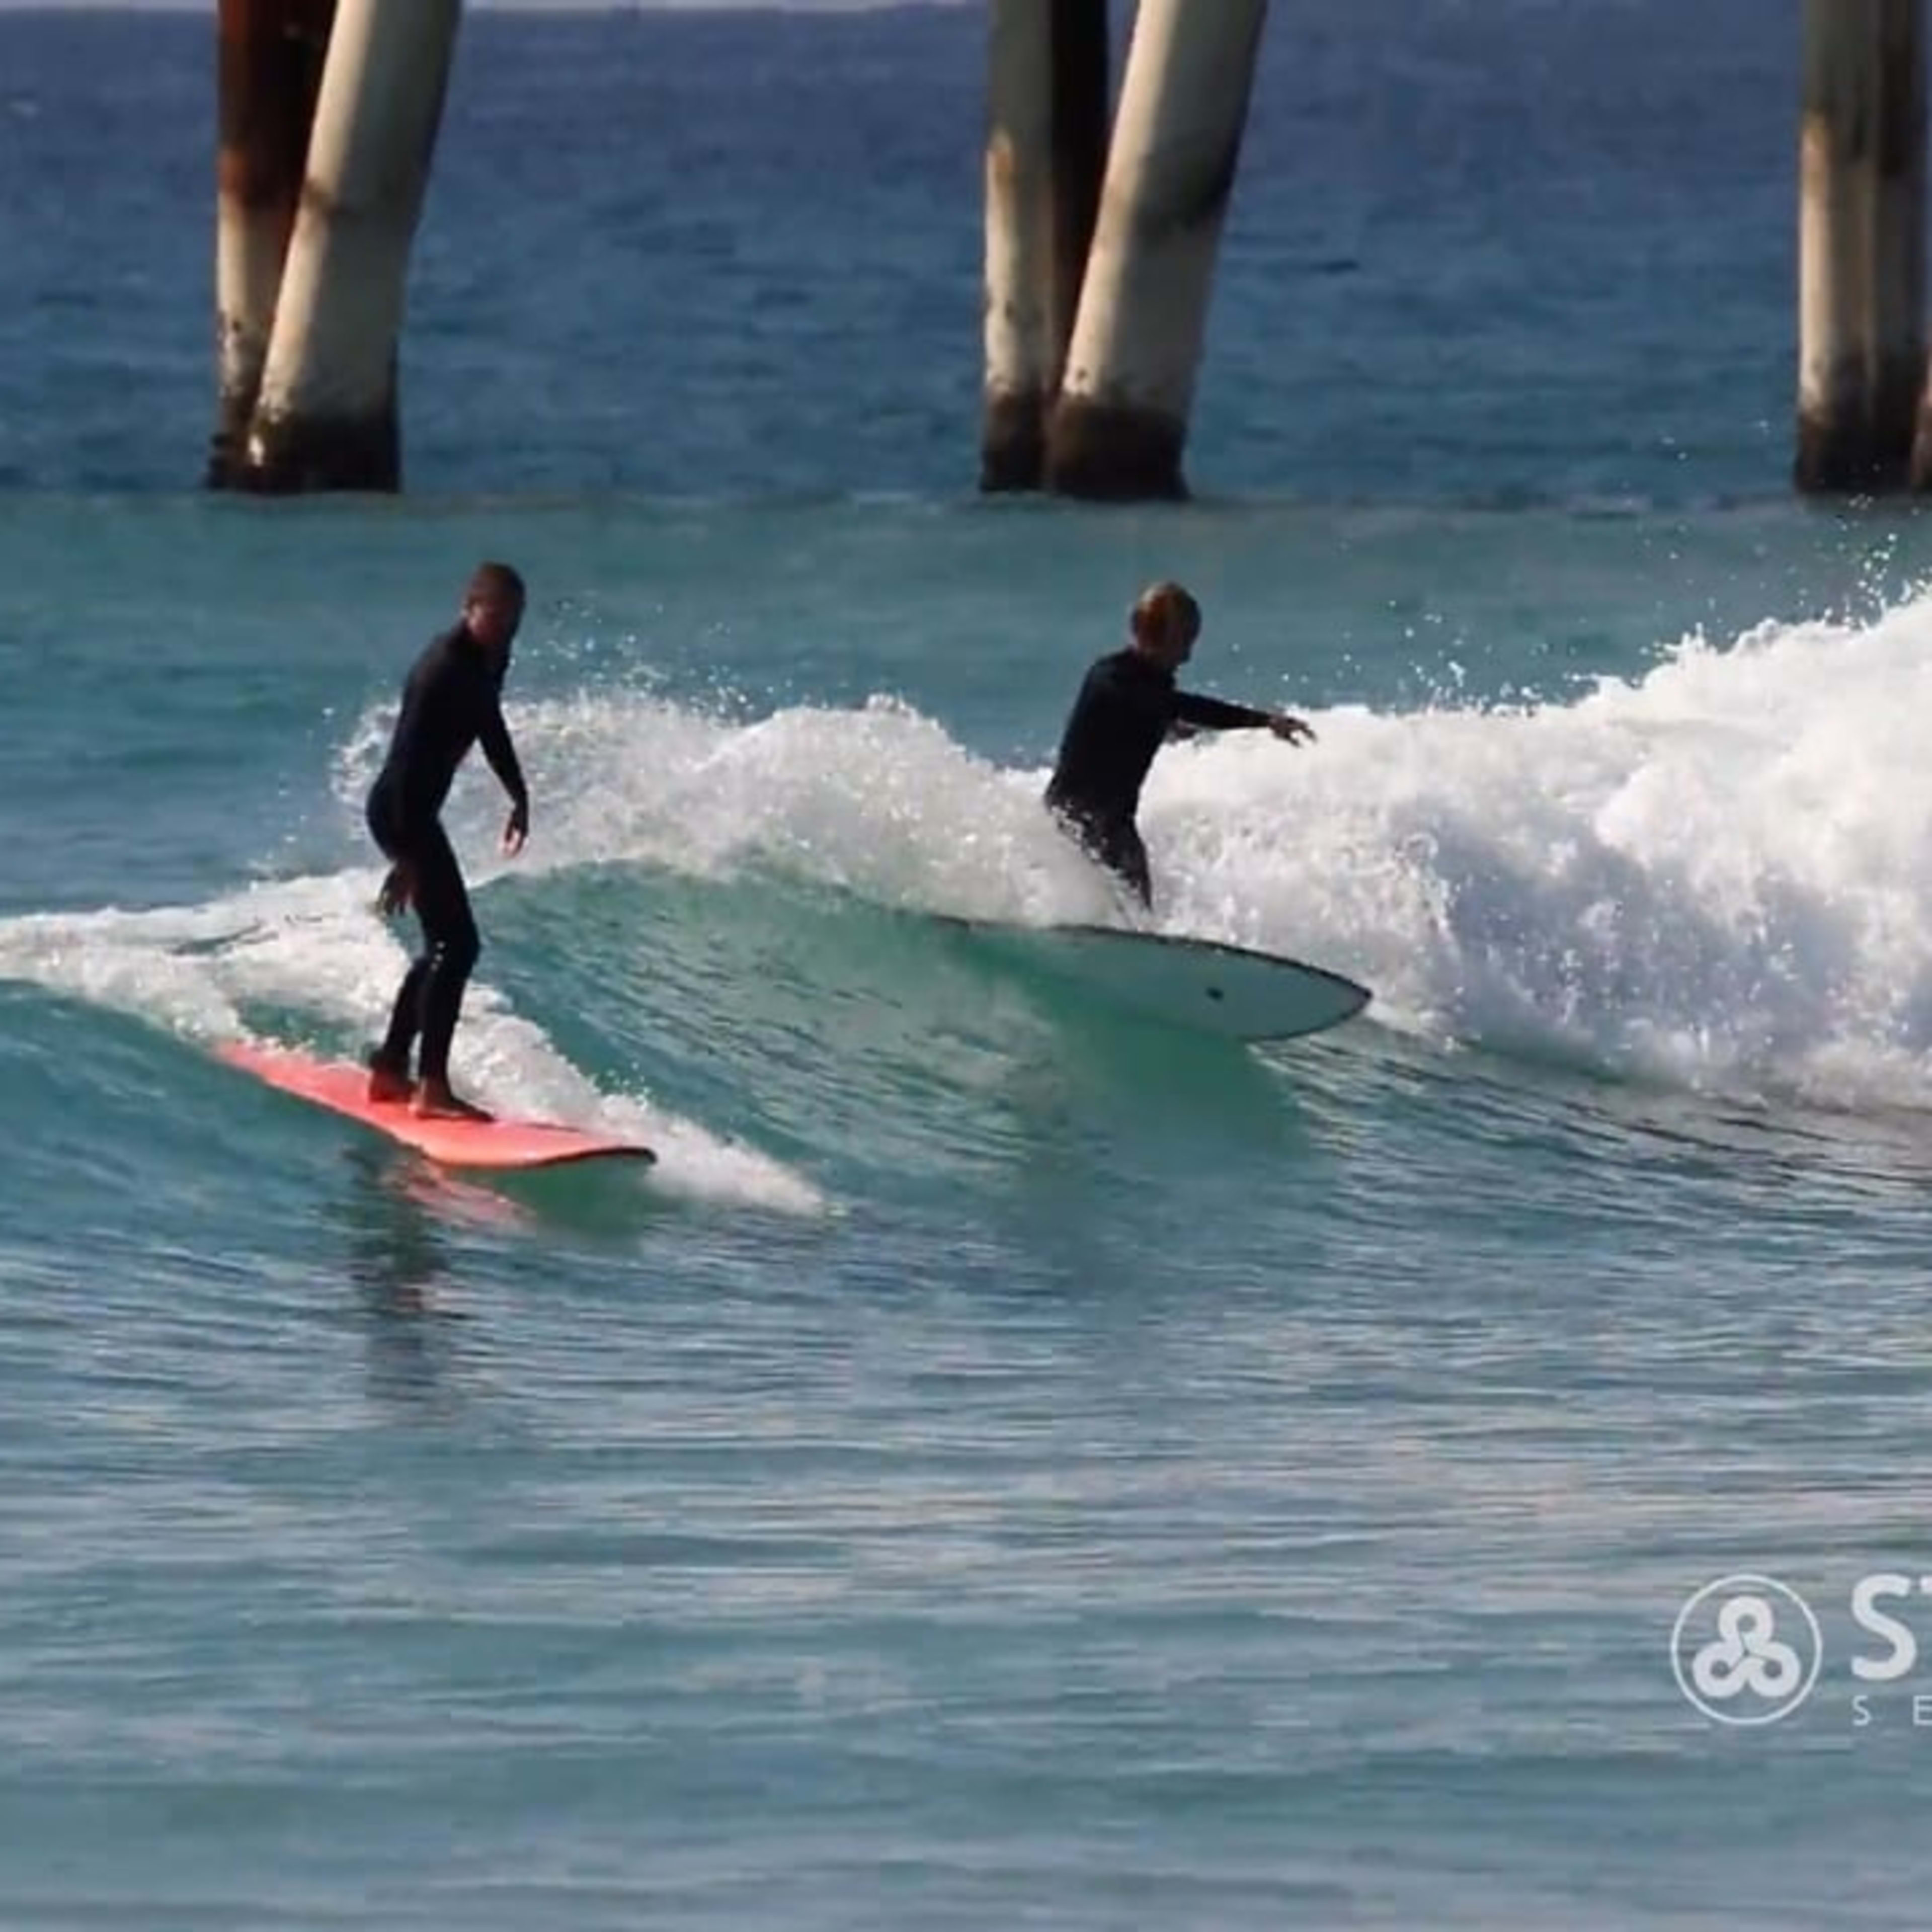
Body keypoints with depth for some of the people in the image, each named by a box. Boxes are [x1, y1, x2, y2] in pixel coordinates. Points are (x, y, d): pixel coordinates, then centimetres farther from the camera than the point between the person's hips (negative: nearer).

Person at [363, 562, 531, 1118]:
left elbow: (491, 728, 25)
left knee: (443, 946, 19)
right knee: (457, 943, -15)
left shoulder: (489, 661, 6)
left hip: (418, 811, 10)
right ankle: (432, 1087, -19)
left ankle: (389, 1067, 28)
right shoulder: (444, 670, -23)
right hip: (400, 813, -10)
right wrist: (408, 855, -30)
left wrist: (518, 797, 33)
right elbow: (410, 760, -27)